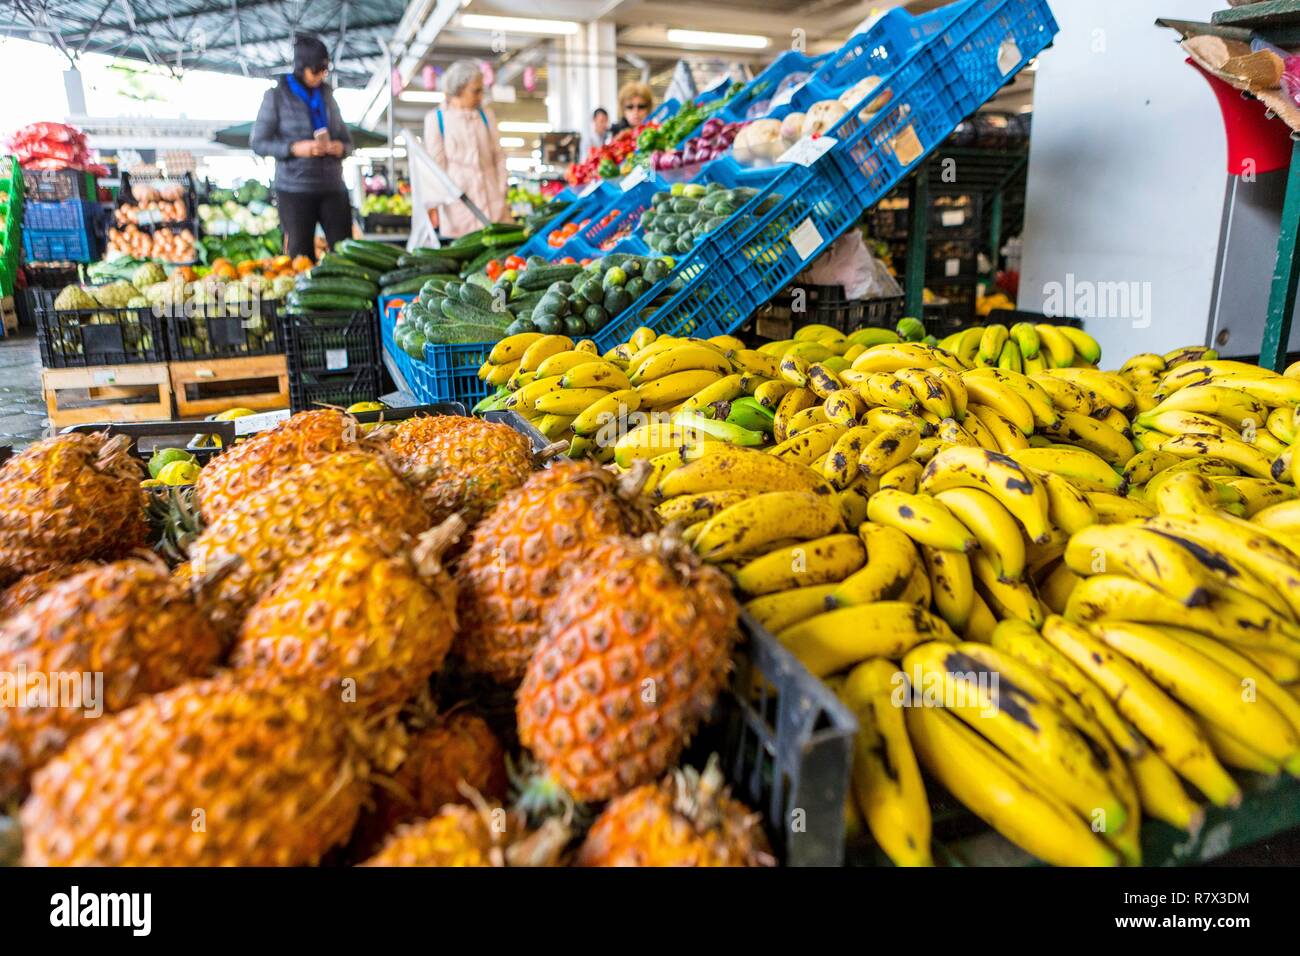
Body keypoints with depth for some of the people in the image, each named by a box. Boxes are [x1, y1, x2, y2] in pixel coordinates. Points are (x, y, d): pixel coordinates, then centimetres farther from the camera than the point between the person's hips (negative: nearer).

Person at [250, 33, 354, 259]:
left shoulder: (326, 95, 13)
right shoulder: (277, 96, 2)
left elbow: (346, 138, 19)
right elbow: (258, 142, 1)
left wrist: (341, 147, -5)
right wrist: (294, 148, -15)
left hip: (333, 188, 3)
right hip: (295, 190, -3)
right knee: (301, 256, 0)